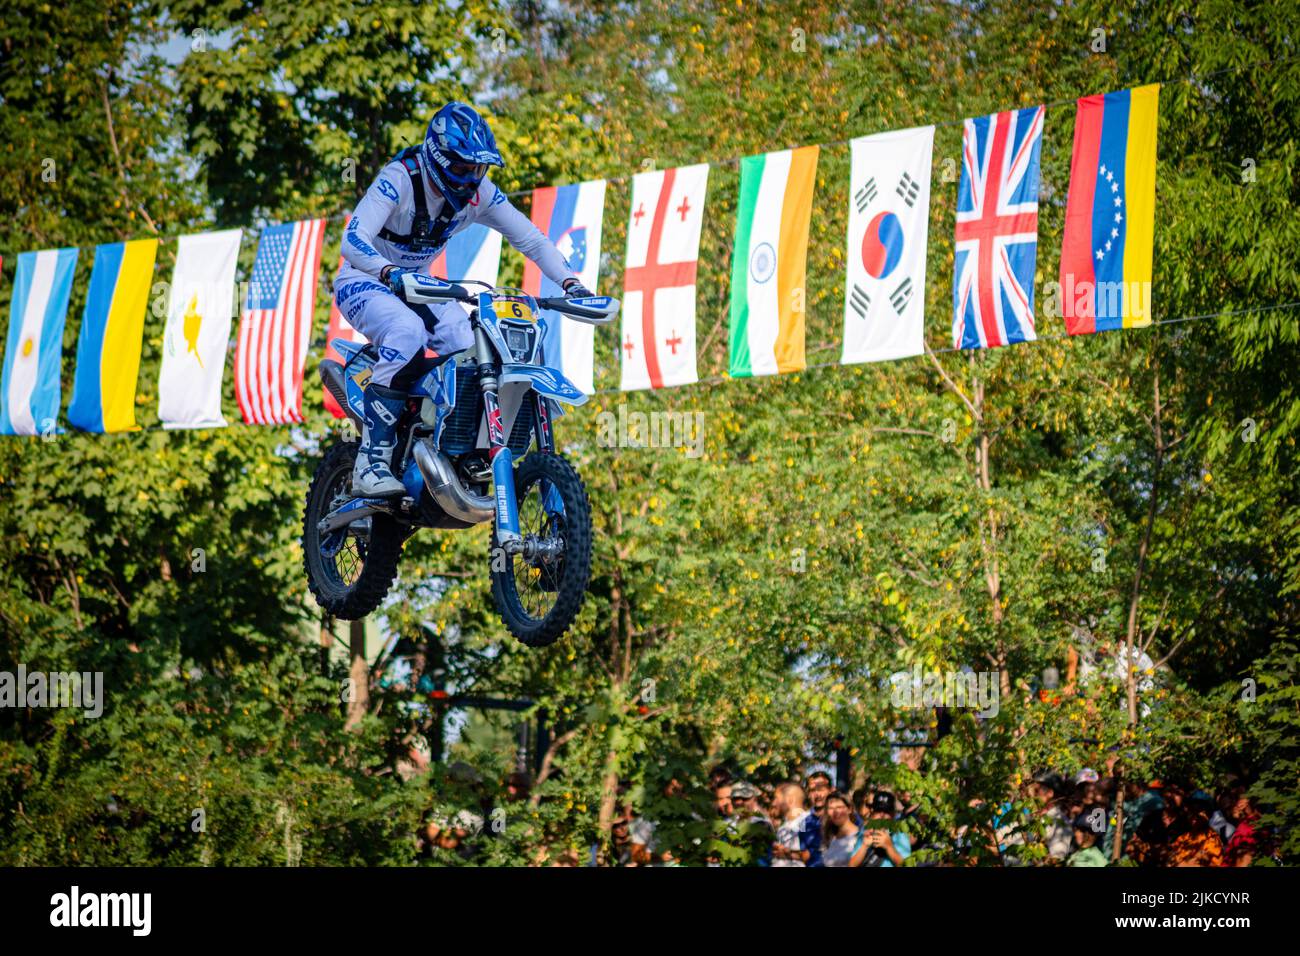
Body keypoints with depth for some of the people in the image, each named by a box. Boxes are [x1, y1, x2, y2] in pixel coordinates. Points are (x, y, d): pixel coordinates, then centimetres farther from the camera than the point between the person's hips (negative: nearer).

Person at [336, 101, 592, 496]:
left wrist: (570, 284, -17)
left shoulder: (479, 192, -7)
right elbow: (353, 241, -36)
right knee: (407, 333, -37)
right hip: (365, 281, -6)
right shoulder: (399, 180, -25)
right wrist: (390, 274, -55)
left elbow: (531, 239, -2)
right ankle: (370, 462, -36)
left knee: (474, 346, -19)